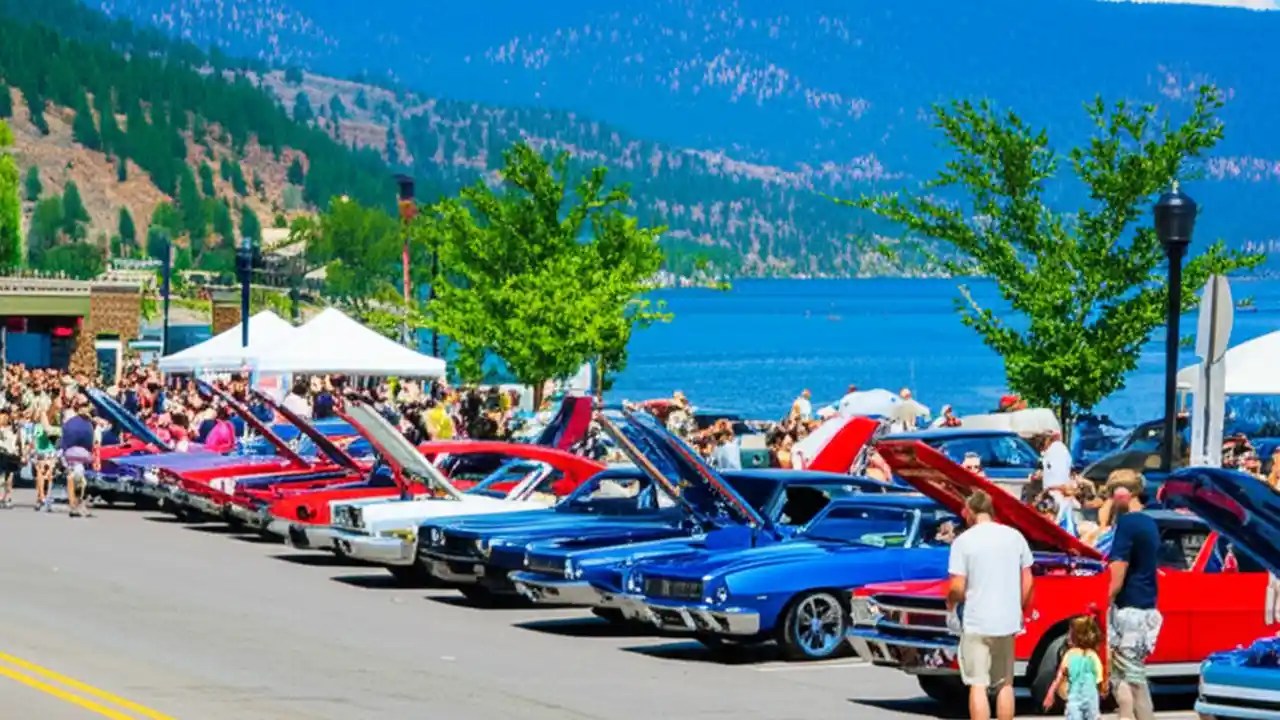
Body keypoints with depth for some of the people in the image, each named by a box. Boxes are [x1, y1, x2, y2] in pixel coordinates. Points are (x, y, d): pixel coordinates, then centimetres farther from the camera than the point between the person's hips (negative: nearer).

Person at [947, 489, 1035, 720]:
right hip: (1008, 621, 4)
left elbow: (958, 588, -13)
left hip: (976, 623, -4)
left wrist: (950, 602, 9)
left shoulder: (964, 540, -10)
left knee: (978, 685, -1)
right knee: (1005, 684, 15)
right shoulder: (1015, 536, 2)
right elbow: (1027, 581, 6)